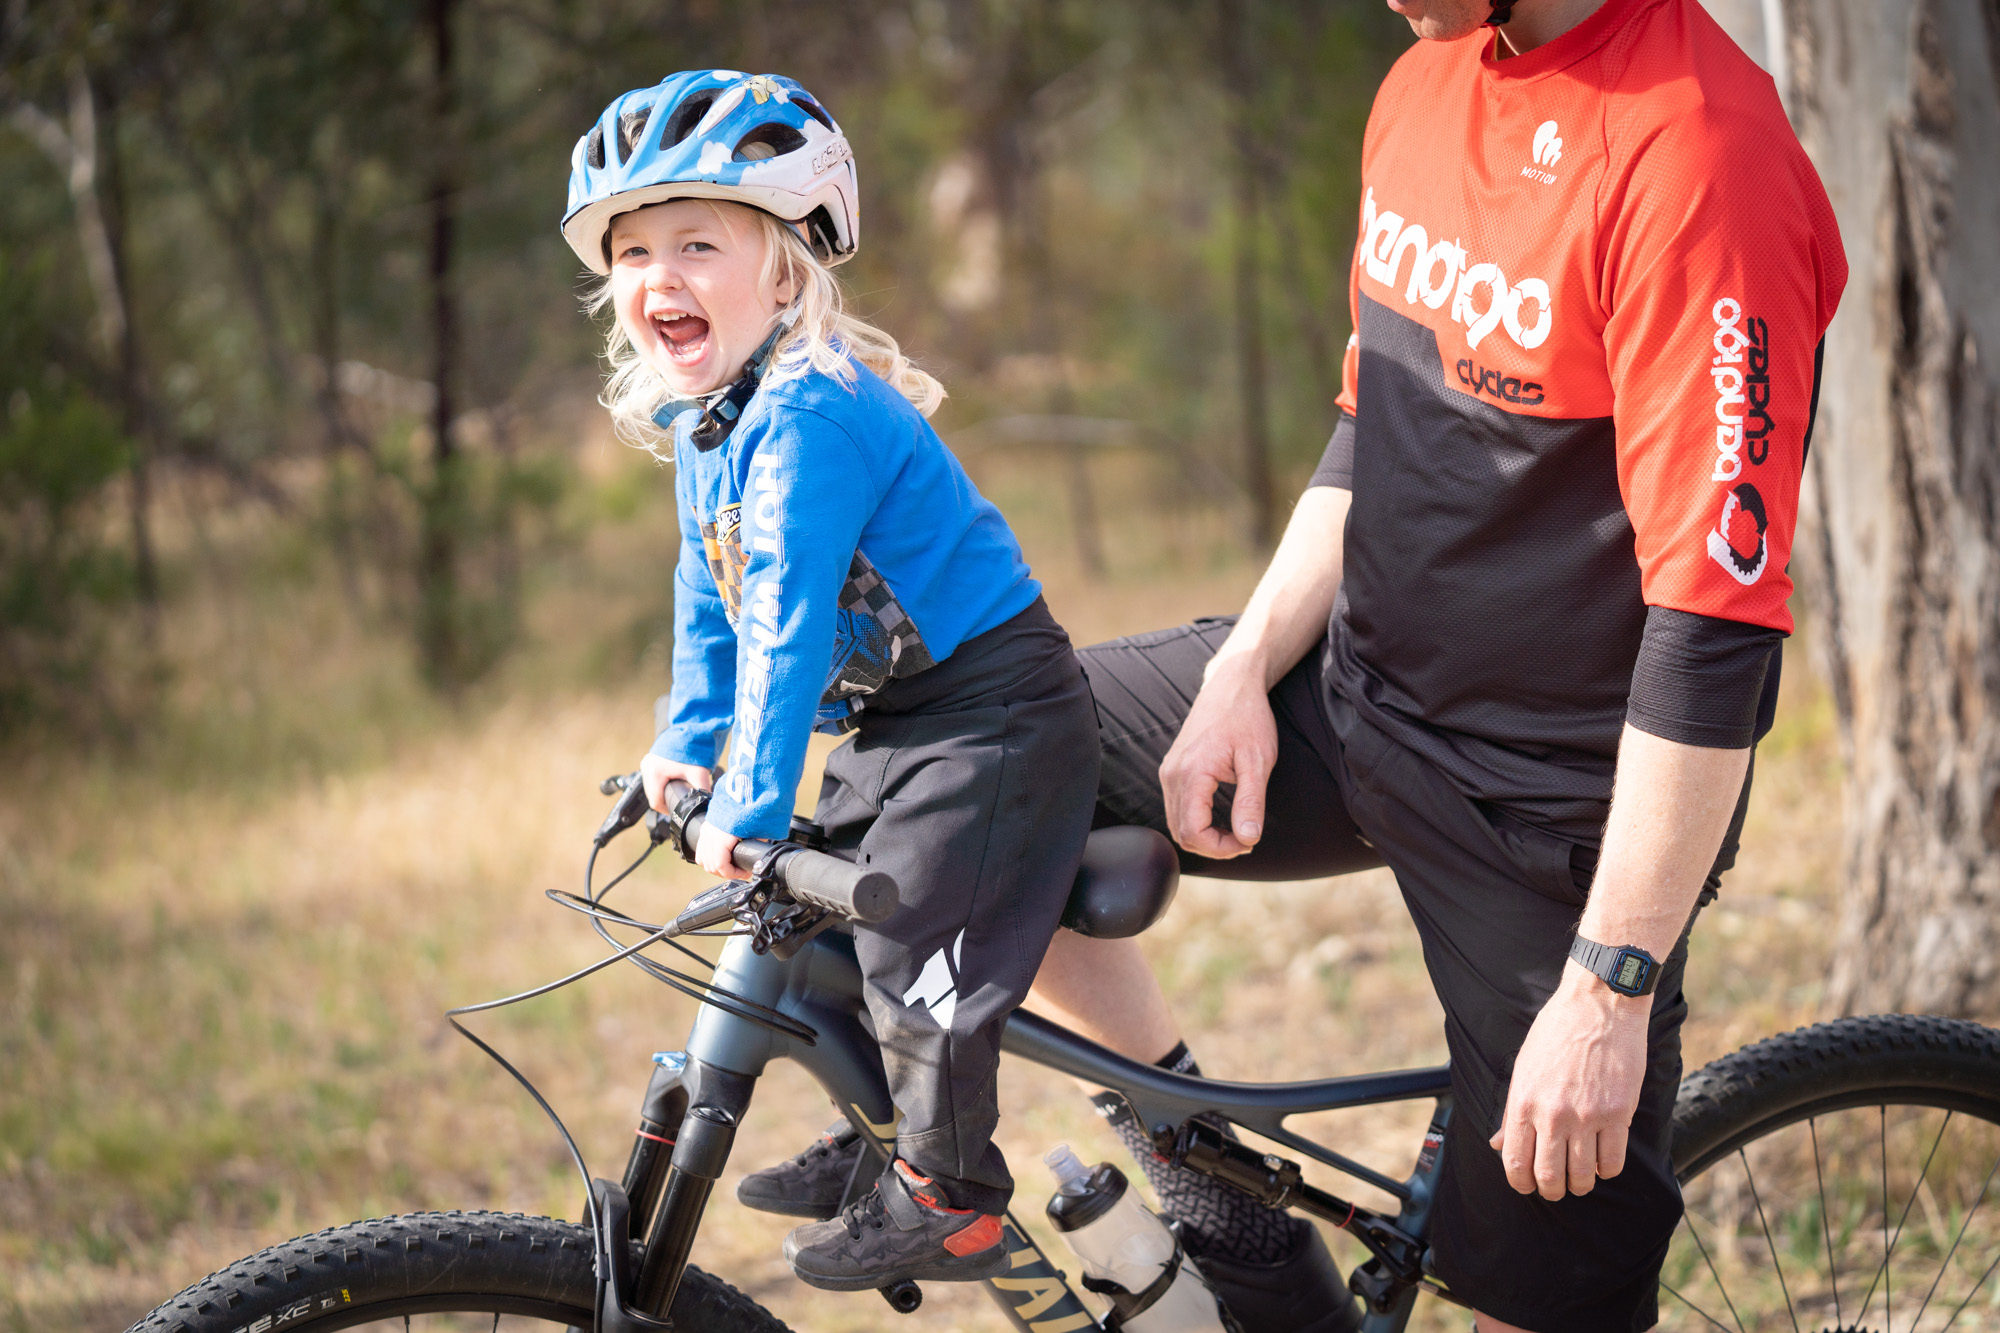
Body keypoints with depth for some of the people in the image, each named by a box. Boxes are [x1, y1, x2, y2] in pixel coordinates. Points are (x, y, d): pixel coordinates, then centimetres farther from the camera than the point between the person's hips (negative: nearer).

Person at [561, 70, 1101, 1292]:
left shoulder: (812, 418, -27)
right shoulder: (707, 422, 5)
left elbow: (789, 621, -30)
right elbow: (712, 600, 17)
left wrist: (751, 807, -30)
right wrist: (686, 746, 15)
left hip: (994, 709, -10)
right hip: (897, 720, 10)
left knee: (913, 940, -13)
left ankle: (953, 1200, 0)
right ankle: (877, 1136, 31)